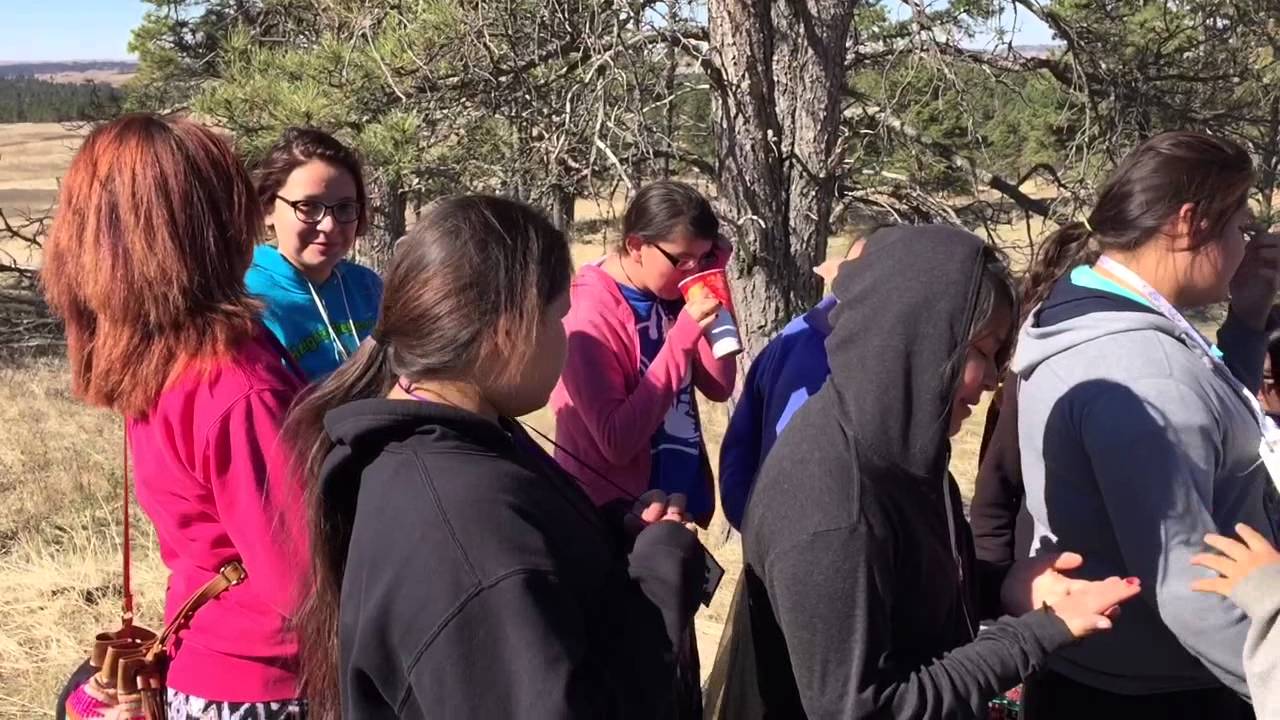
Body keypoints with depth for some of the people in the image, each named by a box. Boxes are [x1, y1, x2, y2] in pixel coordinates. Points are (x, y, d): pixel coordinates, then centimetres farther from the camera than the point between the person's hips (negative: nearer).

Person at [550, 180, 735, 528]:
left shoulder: (671, 294, 2)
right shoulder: (590, 316, -19)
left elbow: (719, 387, -3)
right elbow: (617, 442, -25)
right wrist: (682, 338, -28)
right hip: (619, 516, -7)